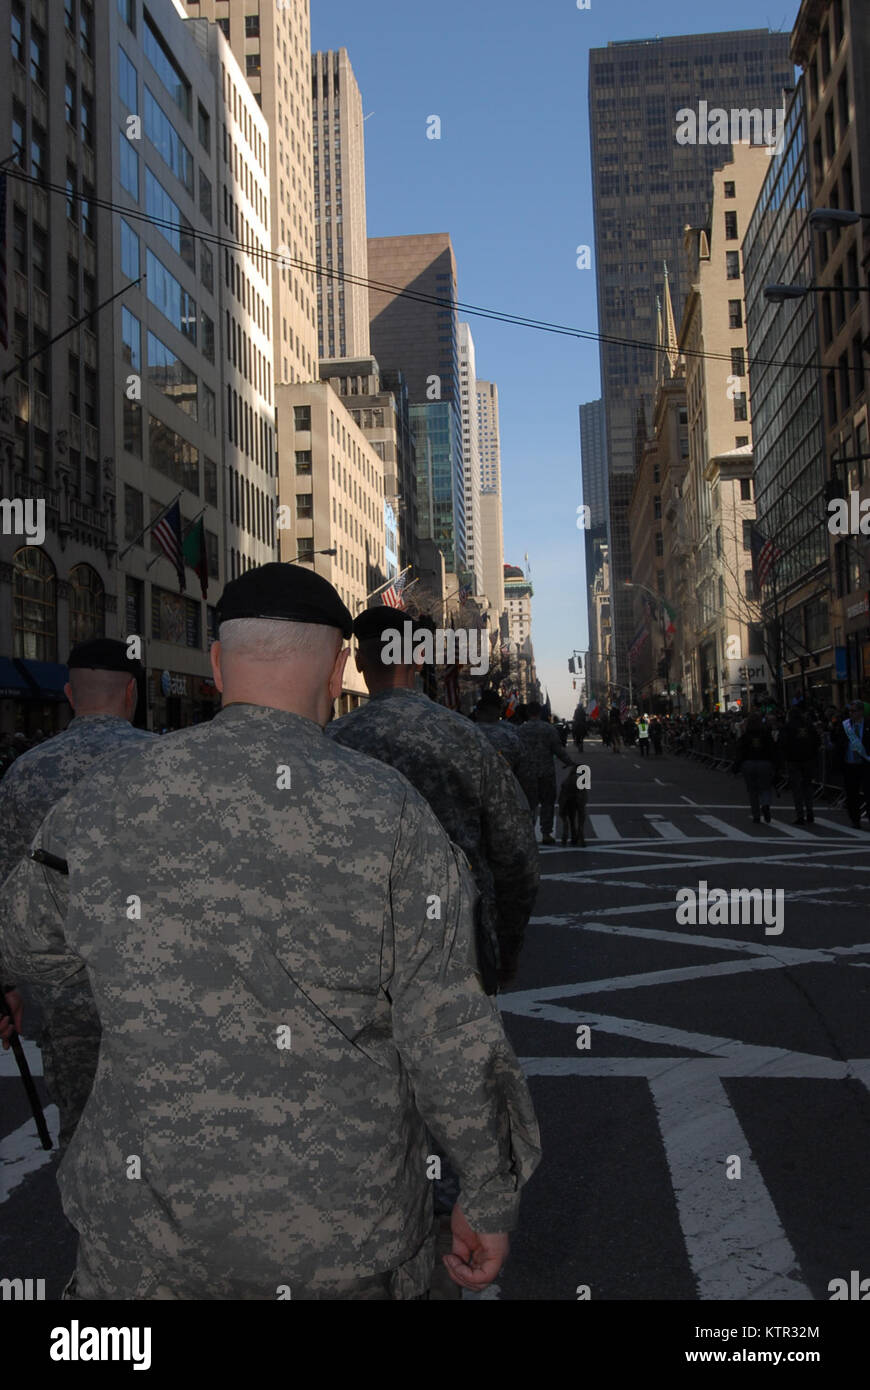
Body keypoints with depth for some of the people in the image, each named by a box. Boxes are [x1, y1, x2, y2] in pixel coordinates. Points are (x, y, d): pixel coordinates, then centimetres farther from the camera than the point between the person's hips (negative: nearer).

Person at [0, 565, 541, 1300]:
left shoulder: (104, 803, -7)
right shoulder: (394, 815, -14)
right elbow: (450, 1038, -13)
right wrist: (493, 1198, 2)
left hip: (156, 1213, 1)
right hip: (340, 1235, -1)